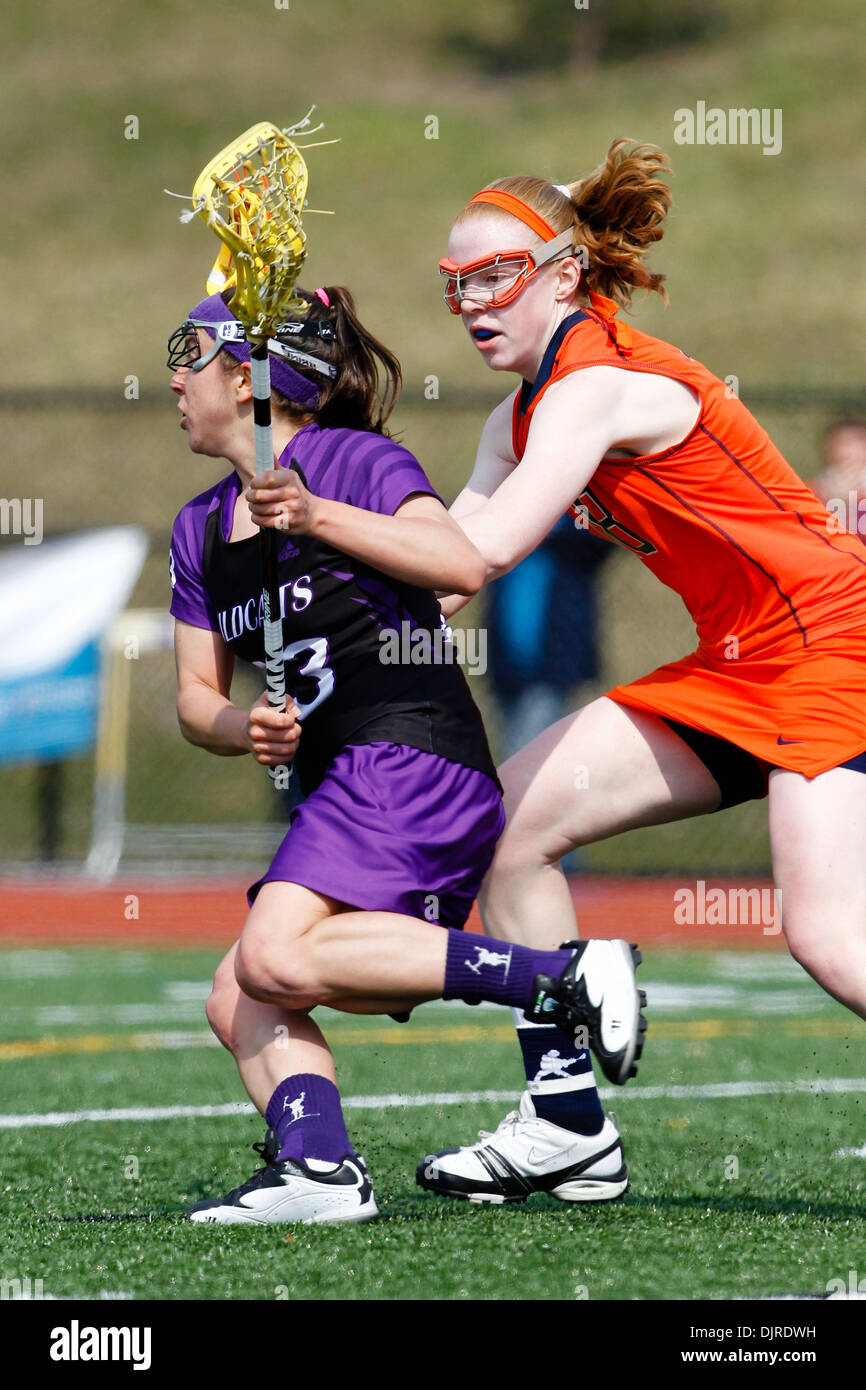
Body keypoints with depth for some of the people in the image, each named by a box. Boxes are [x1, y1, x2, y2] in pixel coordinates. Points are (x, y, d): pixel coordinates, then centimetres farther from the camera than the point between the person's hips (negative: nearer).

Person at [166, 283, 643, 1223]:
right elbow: (196, 694, 20)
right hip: (345, 791, 9)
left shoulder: (350, 458, -3)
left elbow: (462, 563, -18)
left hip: (409, 756, -9)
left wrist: (320, 518, -24)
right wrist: (242, 727, -3)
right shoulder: (199, 528, 20)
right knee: (238, 1003, -4)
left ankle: (571, 978, -26)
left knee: (277, 960, -26)